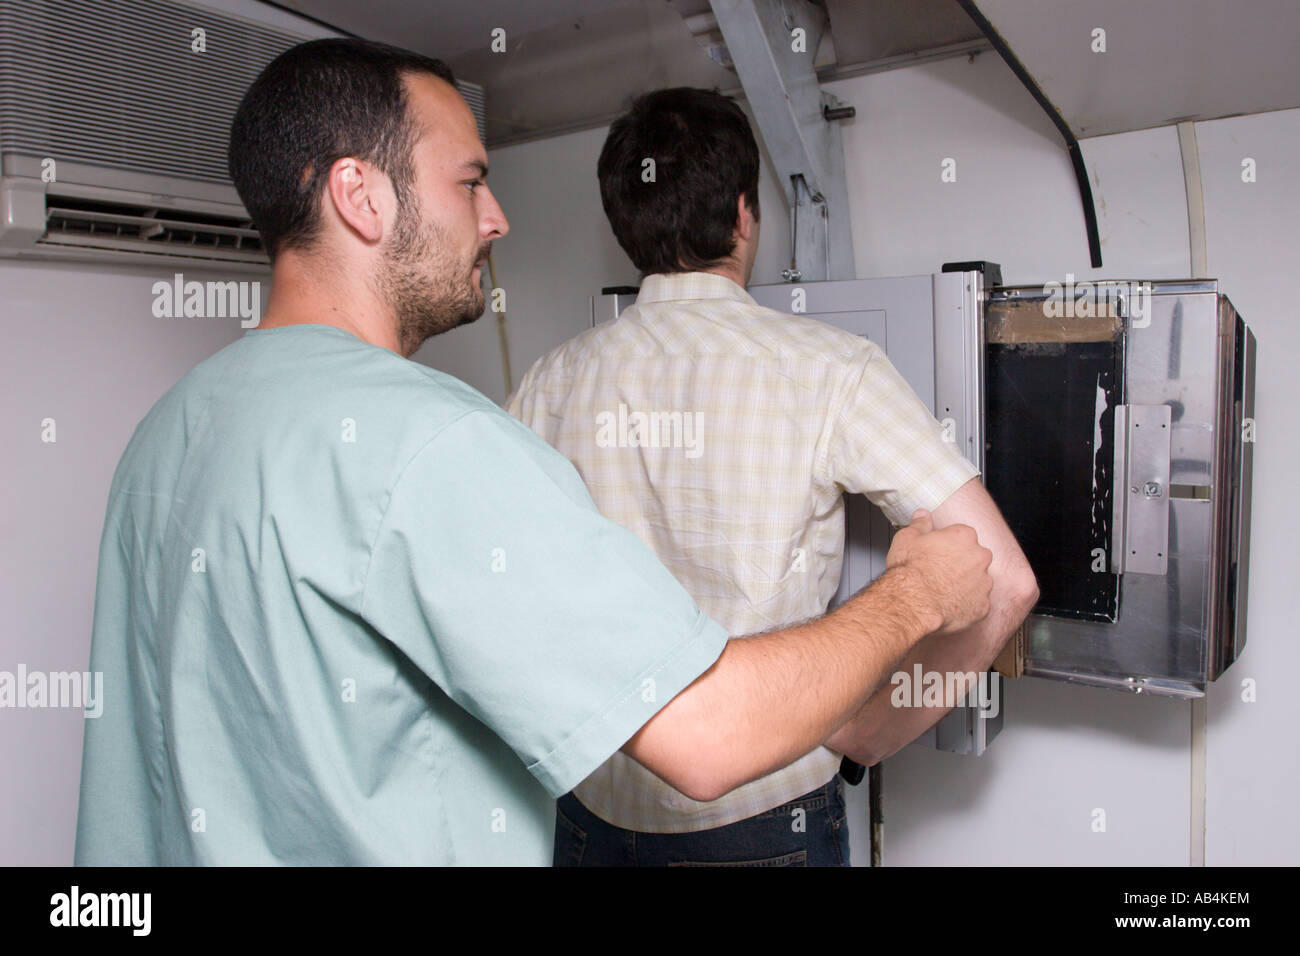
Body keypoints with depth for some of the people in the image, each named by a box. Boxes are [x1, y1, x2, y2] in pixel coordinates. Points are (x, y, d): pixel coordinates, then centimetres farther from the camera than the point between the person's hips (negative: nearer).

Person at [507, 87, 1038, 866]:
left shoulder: (558, 380, -5)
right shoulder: (828, 368, -14)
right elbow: (1002, 581, -17)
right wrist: (873, 735, -6)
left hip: (593, 801, 3)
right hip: (761, 809, -3)